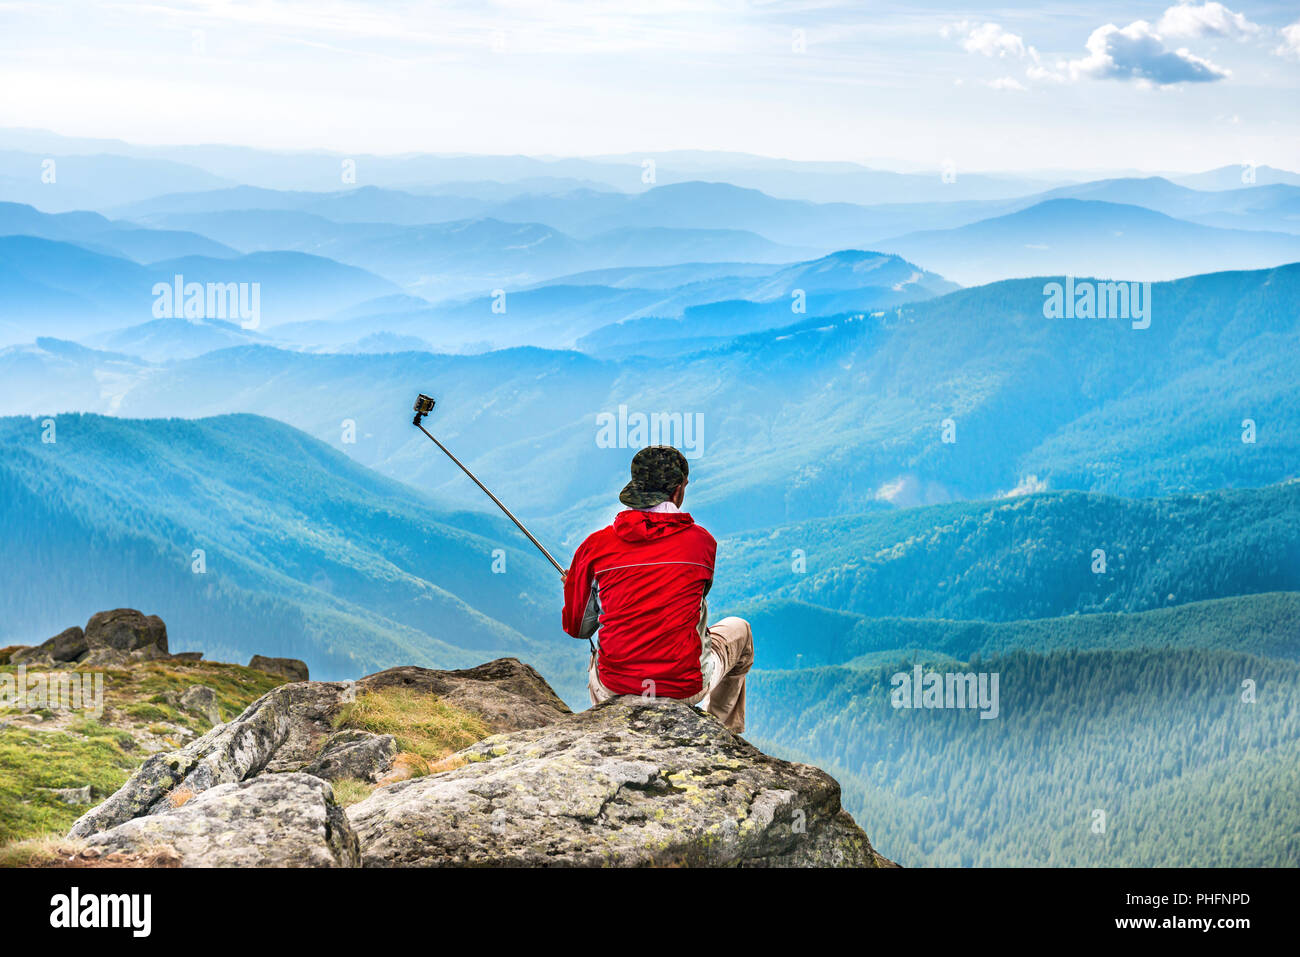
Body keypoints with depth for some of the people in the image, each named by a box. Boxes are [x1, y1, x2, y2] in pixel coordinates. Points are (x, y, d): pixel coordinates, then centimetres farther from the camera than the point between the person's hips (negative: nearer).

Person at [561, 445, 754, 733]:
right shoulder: (702, 541, -2)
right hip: (686, 688, -2)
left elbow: (577, 628, 6)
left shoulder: (595, 546, -3)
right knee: (738, 630, 31)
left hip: (615, 689, 2)